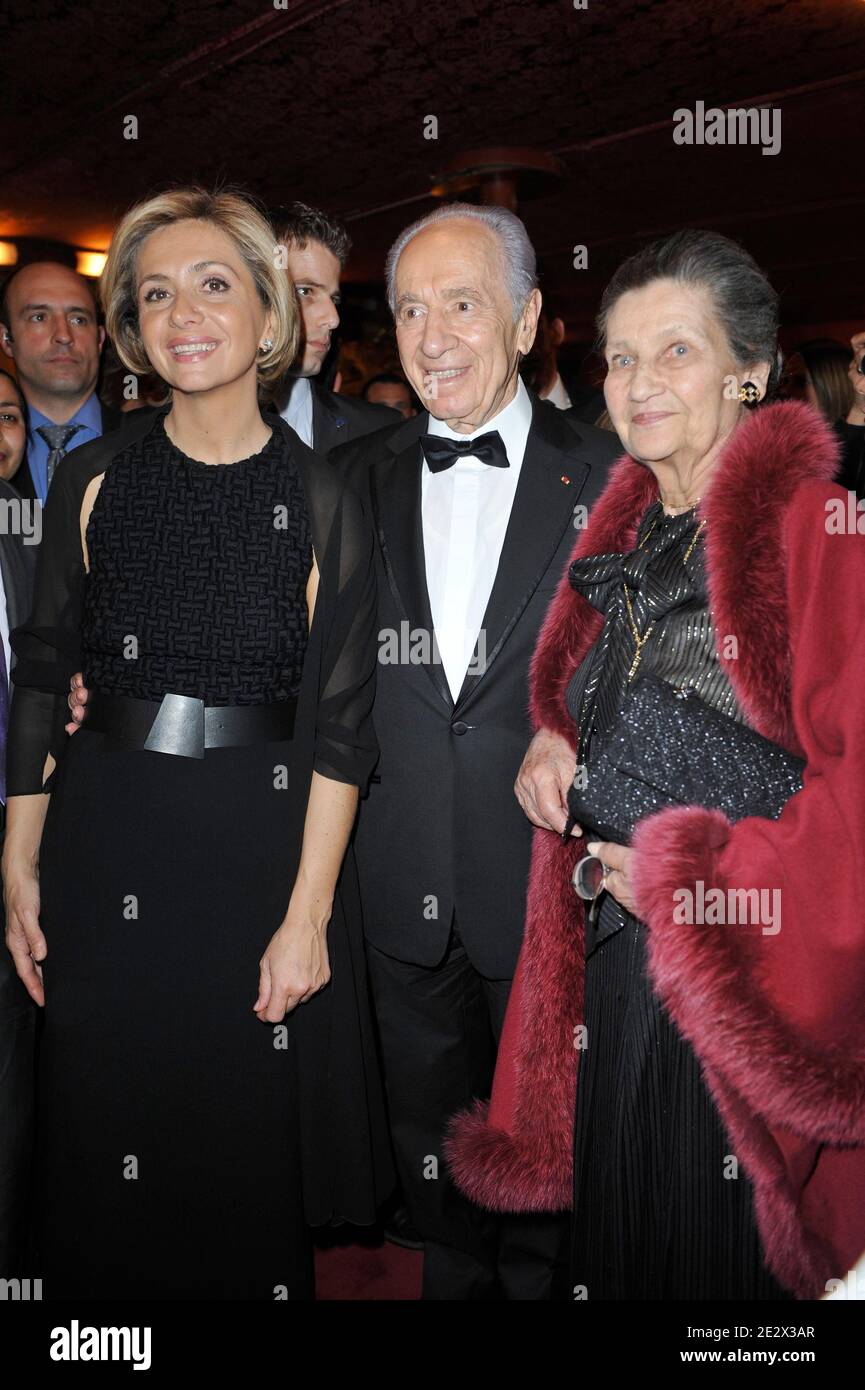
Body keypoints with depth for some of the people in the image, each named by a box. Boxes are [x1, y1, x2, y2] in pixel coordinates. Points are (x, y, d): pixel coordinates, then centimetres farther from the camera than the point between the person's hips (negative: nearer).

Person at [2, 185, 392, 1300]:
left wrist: (309, 912, -10)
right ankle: (110, 1288, 38)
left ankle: (253, 1279, 36)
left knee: (250, 1138, 11)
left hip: (265, 846, -1)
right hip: (108, 851, 2)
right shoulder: (94, 480, 2)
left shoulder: (321, 503, -3)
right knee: (109, 1138, 13)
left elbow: (341, 720, -5)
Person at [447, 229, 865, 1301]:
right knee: (618, 1230, 18)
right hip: (611, 960, 6)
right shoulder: (623, 529, 11)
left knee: (722, 1247, 8)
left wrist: (687, 878, -14)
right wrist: (552, 748, 1)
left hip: (742, 968, -6)